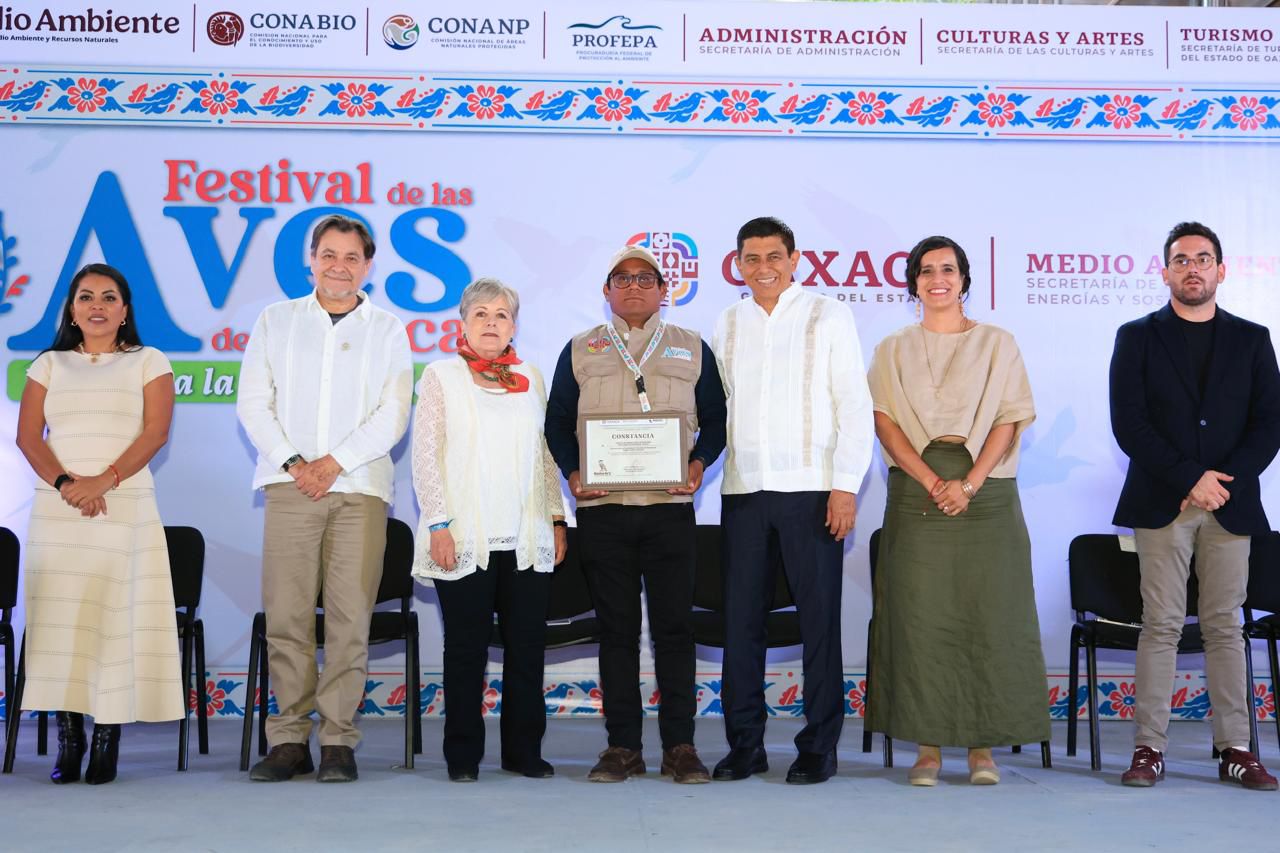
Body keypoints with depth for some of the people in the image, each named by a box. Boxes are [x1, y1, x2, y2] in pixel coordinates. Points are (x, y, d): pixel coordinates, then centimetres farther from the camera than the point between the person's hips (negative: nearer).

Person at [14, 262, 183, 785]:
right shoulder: (49, 365, 15)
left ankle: (108, 740, -2)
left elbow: (156, 432, -4)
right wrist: (65, 483, -12)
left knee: (115, 618, -6)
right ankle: (68, 737, 3)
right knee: (59, 619, -2)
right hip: (57, 510, 2)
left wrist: (102, 482, -15)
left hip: (126, 510, -2)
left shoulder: (148, 362, 8)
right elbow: (28, 436, 5)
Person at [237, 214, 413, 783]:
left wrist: (334, 463, -9)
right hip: (289, 485, 1)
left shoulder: (388, 331, 12)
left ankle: (339, 741, 3)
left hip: (360, 487, -1)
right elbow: (253, 403, 7)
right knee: (286, 615, -3)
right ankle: (290, 740, 5)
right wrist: (293, 463, -5)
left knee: (350, 619, -4)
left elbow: (392, 415, 2)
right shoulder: (275, 321, 15)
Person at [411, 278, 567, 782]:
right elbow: (425, 456, 0)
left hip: (527, 540, 3)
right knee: (467, 648, 3)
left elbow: (546, 454, 16)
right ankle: (463, 755, 14)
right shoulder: (441, 377, 5)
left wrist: (557, 517, 9)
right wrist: (438, 522, -8)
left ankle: (524, 750, 16)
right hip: (465, 540, -3)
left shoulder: (531, 379, 14)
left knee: (527, 646, 4)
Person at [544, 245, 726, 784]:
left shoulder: (692, 349, 13)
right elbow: (557, 421, 12)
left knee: (674, 625, -2)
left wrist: (699, 465, -6)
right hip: (601, 508, 1)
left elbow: (715, 419, 12)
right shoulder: (580, 350, 14)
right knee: (616, 628, 4)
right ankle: (622, 746, 12)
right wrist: (572, 472, -4)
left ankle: (679, 745, 7)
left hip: (670, 505, 0)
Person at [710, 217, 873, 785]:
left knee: (819, 618, 0)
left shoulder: (828, 317, 3)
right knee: (741, 618, 5)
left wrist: (846, 484, -9)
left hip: (810, 488, -3)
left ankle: (819, 747, 11)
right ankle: (745, 744, 15)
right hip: (743, 488, 3)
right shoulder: (727, 324, 13)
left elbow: (855, 406, -2)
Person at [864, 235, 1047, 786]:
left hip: (986, 488, 0)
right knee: (919, 617, -2)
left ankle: (982, 746, 7)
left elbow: (1009, 420, 1)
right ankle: (928, 746, 5)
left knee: (988, 614, -2)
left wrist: (969, 482, -13)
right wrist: (931, 481, -13)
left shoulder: (997, 344, 11)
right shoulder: (893, 350, 13)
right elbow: (884, 421, 1)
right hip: (916, 488, 1)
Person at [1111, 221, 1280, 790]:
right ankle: (1149, 748, 2)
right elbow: (1128, 422, -4)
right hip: (1161, 504, -2)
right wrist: (1190, 478, -12)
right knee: (1161, 626, -2)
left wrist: (1227, 481, -9)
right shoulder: (1137, 337, 6)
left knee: (1225, 627, 6)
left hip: (1230, 505, 2)